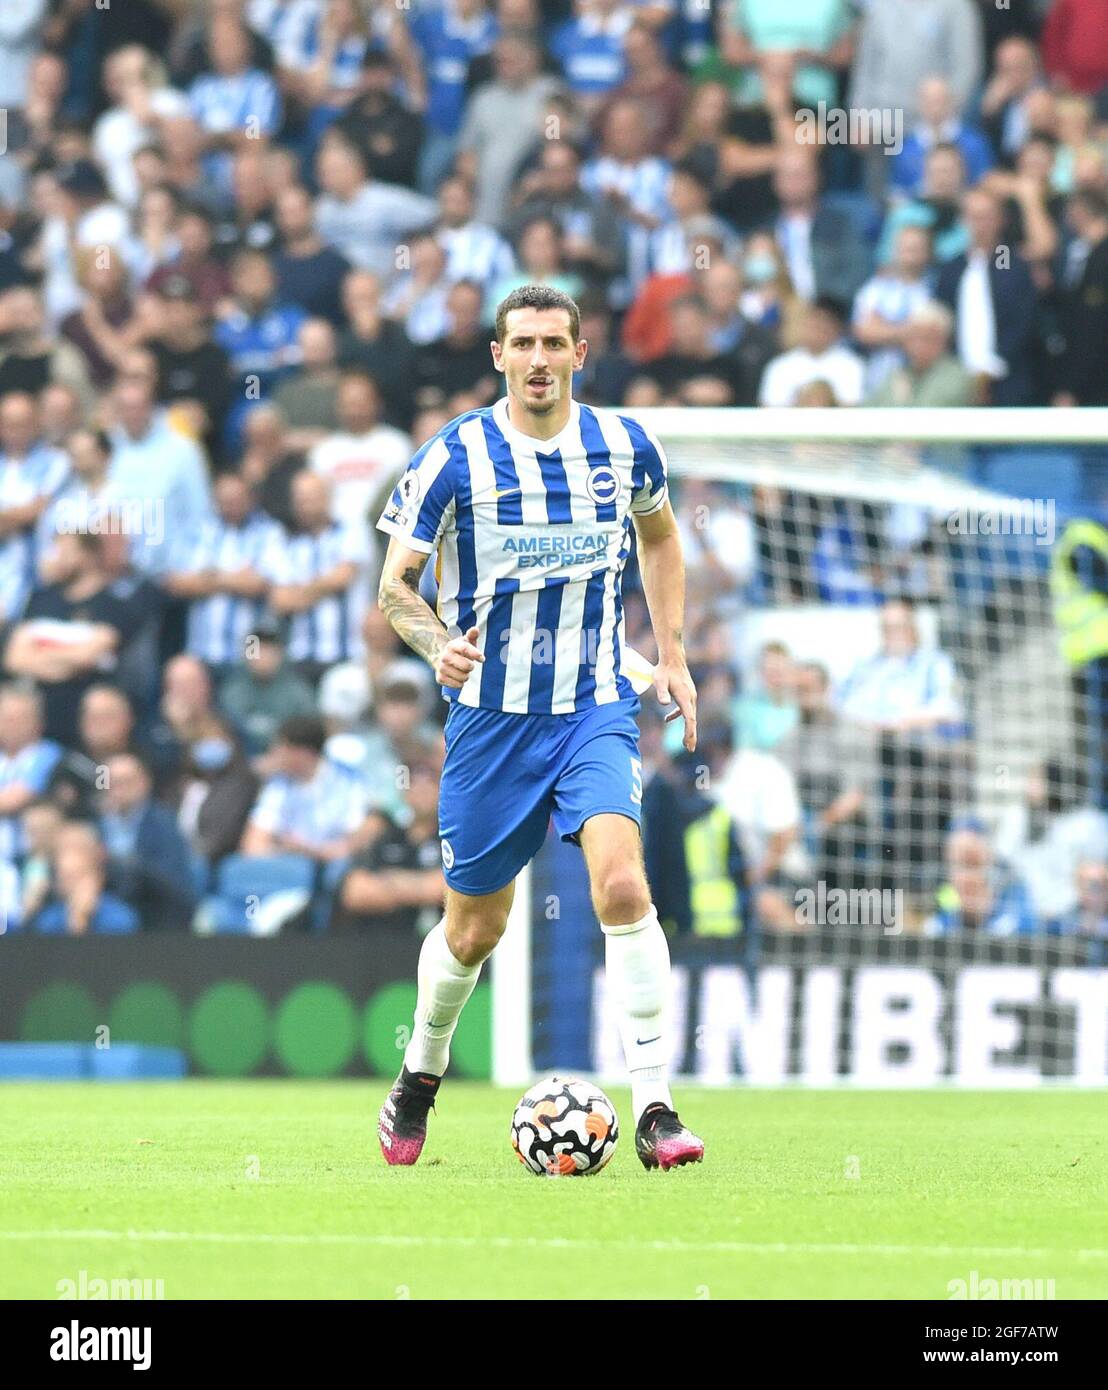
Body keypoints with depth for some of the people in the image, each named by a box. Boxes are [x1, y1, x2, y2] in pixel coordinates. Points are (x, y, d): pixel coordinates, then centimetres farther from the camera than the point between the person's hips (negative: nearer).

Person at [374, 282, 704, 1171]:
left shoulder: (624, 447, 1)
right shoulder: (454, 458, -8)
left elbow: (659, 534, 22)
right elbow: (395, 582, -2)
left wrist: (672, 653, 16)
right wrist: (438, 645, -23)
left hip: (595, 707, 1)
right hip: (490, 713, -1)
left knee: (621, 880, -22)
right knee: (476, 927, 8)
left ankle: (655, 1109, -20)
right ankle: (421, 1075, 38)